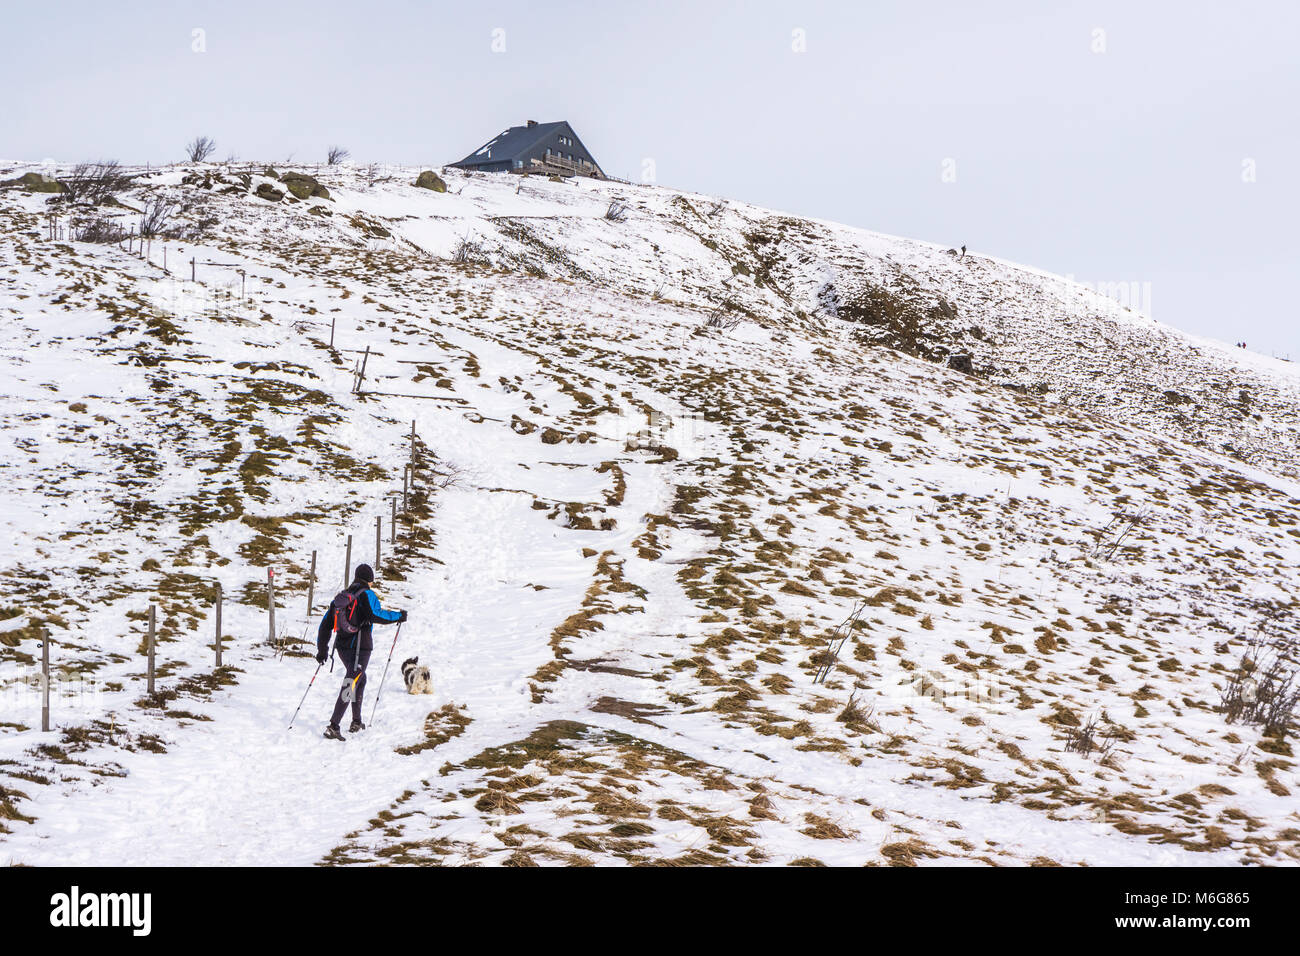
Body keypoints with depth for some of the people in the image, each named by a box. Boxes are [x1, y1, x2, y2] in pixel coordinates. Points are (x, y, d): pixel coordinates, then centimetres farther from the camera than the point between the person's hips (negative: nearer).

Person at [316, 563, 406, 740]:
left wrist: (322, 649, 18)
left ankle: (356, 722, 29)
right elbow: (375, 614, -22)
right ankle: (333, 726, -21)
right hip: (360, 647, -7)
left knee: (360, 679, 26)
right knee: (351, 684, -10)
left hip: (342, 646, 7)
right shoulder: (366, 595, -4)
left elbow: (325, 624, 14)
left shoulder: (341, 596, 15)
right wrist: (398, 616, -9)